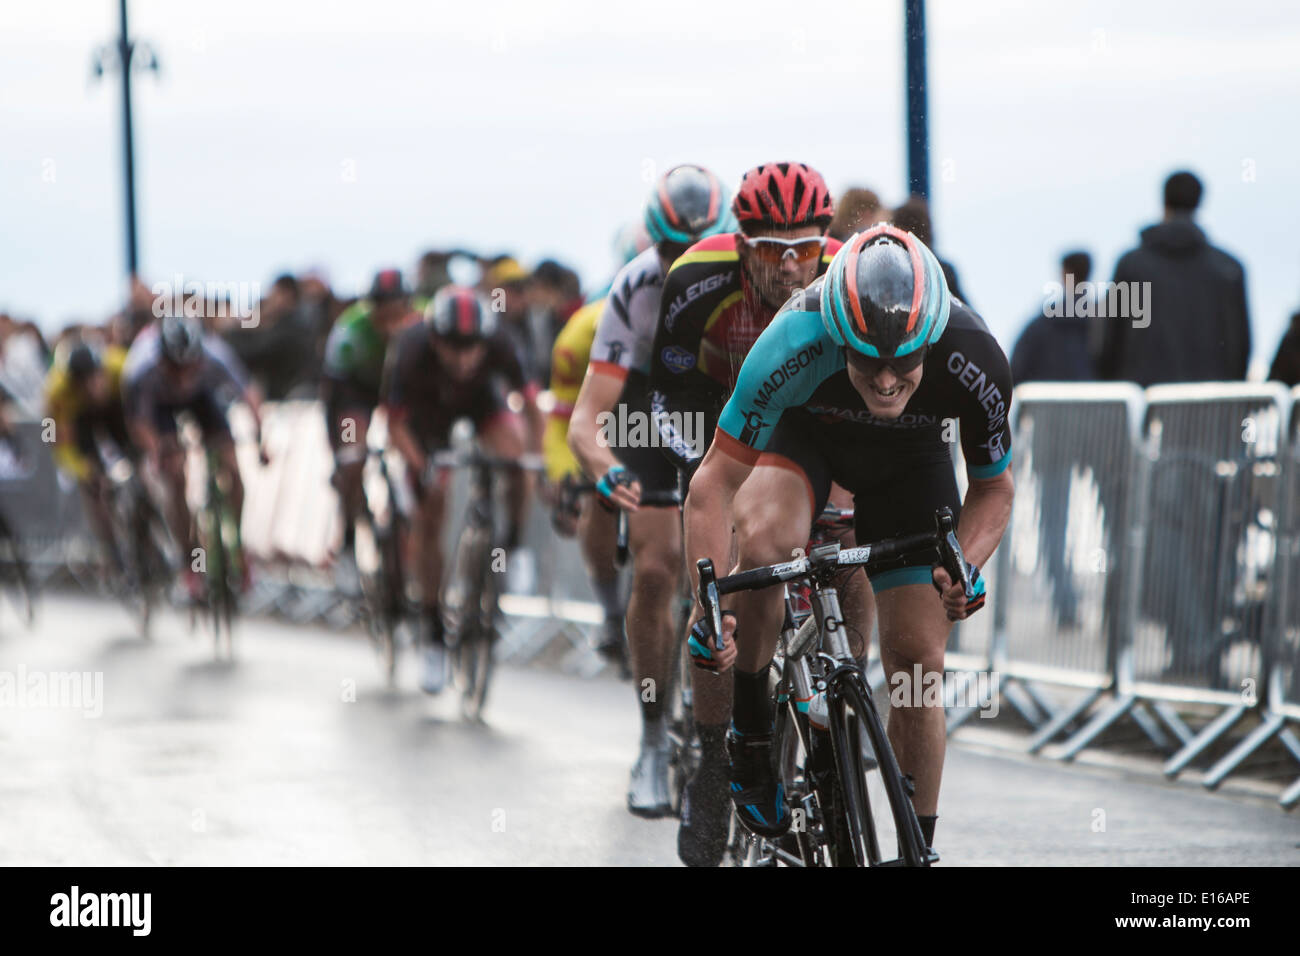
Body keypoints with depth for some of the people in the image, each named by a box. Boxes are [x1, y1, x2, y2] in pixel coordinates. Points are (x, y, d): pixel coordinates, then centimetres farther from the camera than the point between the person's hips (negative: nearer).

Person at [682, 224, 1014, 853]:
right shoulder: (794, 346, -41)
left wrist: (965, 566, -34)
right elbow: (714, 483, -33)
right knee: (762, 542, -35)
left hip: (910, 455, 2)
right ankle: (751, 733, -11)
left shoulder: (975, 362, -34)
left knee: (918, 664, -6)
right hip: (805, 430, -1)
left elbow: (993, 488, -15)